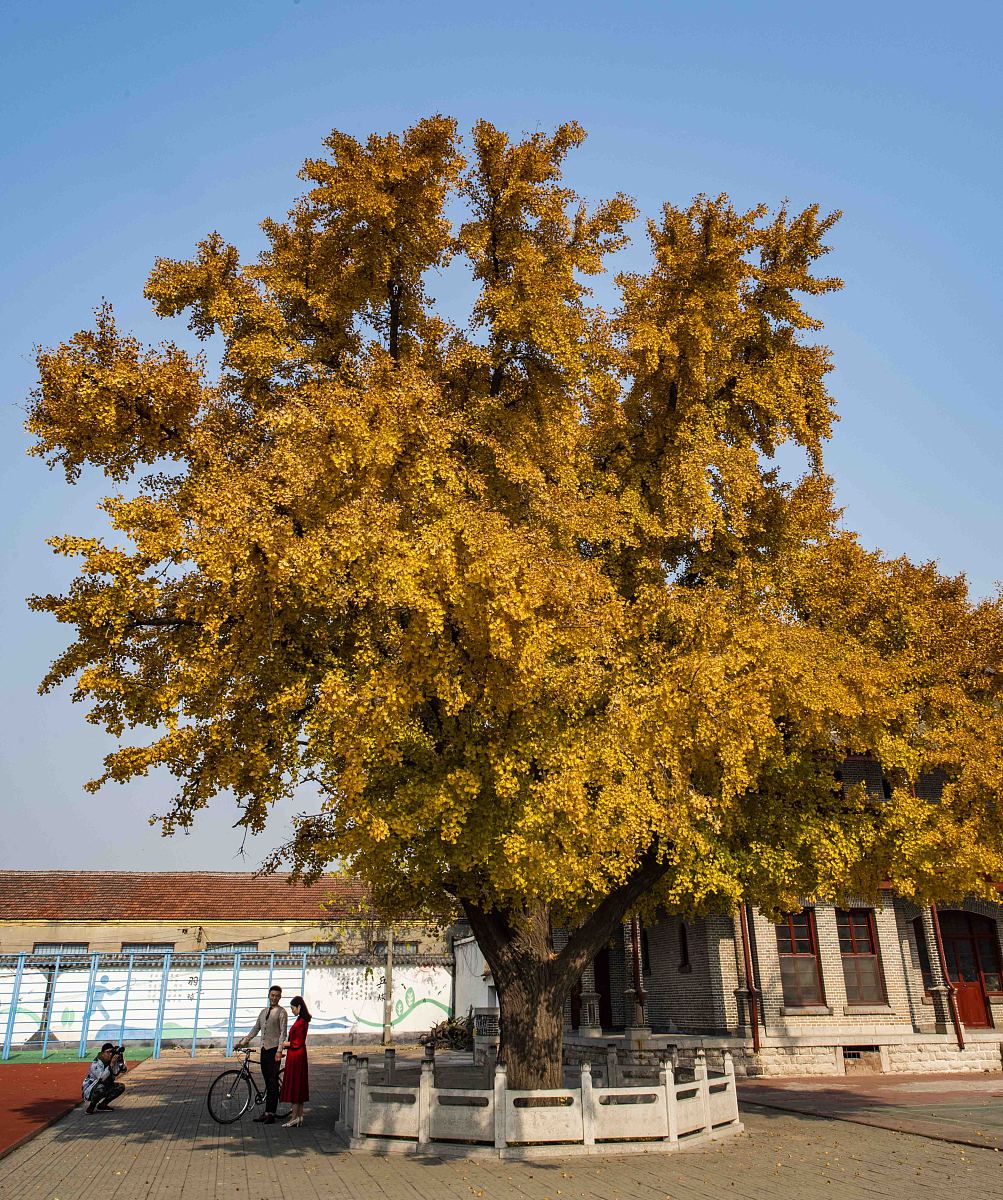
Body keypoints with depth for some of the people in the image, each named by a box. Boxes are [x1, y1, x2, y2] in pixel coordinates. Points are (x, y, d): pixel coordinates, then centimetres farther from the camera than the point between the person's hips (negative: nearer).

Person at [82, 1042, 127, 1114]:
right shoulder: (96, 1063, -25)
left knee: (121, 1087, -9)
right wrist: (111, 1065, -46)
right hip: (89, 1090, -6)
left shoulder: (113, 1060, -7)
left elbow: (124, 1070, -10)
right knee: (100, 1088, -37)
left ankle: (102, 1105, 5)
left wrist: (121, 1059, -26)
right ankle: (91, 1105, -8)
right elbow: (101, 1078, -38)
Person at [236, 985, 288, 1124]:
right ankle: (267, 1112, 16)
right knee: (267, 1082, 11)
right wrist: (243, 1042, 9)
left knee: (273, 1082, -5)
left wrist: (279, 1050, -20)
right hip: (264, 1049, 7)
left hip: (274, 1050, -7)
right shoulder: (263, 1012, 16)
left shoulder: (281, 1012, -5)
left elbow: (283, 1032, -11)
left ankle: (271, 1114, -3)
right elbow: (256, 1029, 18)